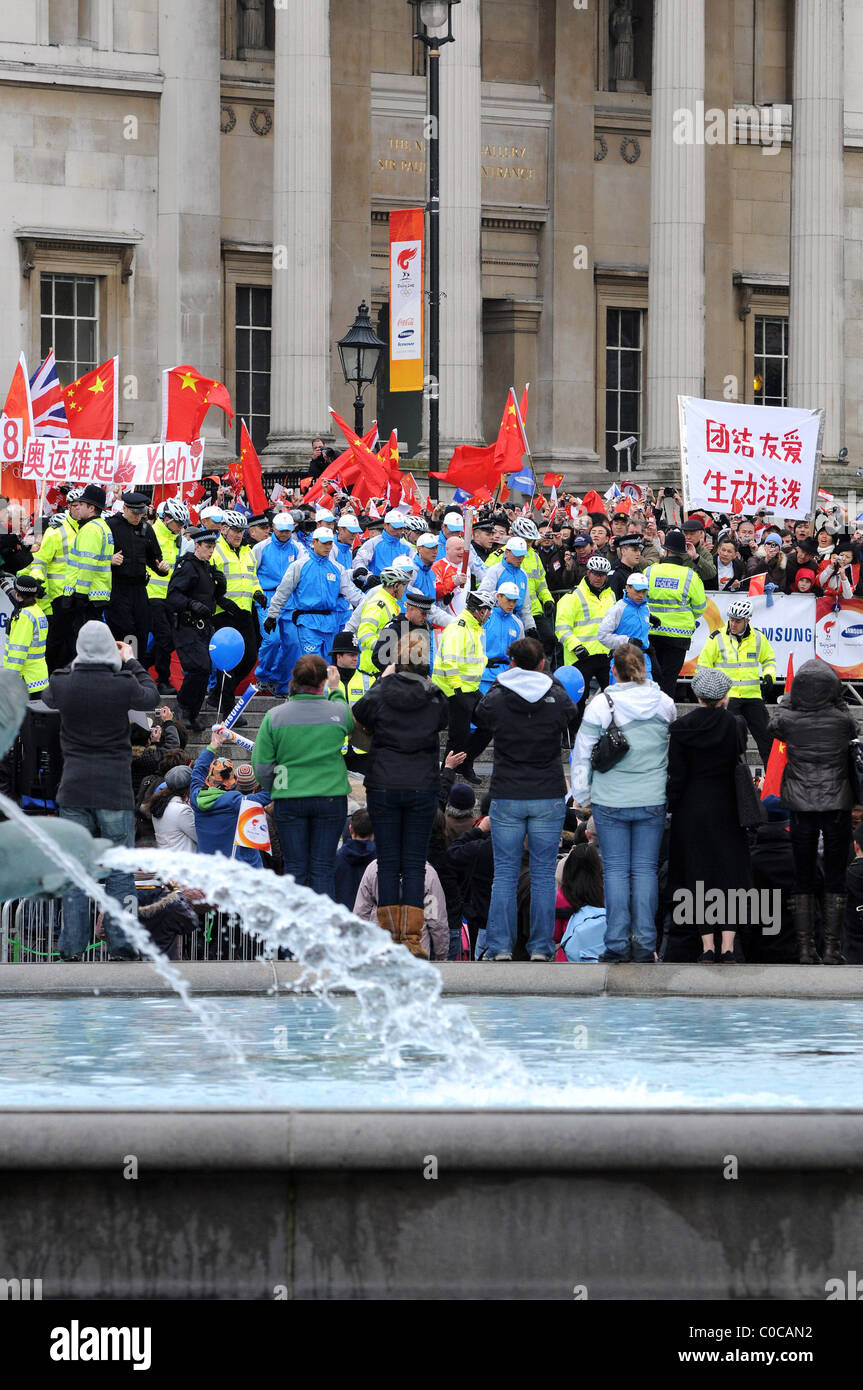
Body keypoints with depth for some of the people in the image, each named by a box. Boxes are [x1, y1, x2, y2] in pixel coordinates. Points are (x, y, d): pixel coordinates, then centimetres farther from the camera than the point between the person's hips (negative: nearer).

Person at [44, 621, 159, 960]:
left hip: (74, 789, 2)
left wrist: (76, 664, 25)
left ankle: (72, 948, 5)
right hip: (115, 789, -2)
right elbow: (151, 697, 10)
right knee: (120, 870, 5)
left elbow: (48, 698, 18)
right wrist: (131, 661, 23)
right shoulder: (123, 685, -11)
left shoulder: (62, 684, -7)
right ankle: (122, 945, 2)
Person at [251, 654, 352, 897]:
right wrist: (336, 690, 27)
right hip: (331, 798, 0)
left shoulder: (275, 716, -5)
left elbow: (261, 766, -2)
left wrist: (273, 791, 14)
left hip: (289, 800, 0)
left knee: (294, 868, 5)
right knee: (323, 868, 3)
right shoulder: (338, 711, -6)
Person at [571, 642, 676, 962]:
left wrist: (581, 794, 9)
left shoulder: (601, 704, -9)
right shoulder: (663, 704, 0)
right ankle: (645, 944, 4)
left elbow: (583, 752, -2)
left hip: (610, 800, -2)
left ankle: (617, 944, 1)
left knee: (616, 870, 3)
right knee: (646, 869, 6)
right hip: (652, 800, 2)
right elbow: (674, 749, 15)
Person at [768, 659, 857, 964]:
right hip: (837, 806, -1)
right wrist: (837, 702, 16)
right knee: (835, 878, 5)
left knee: (803, 879, 8)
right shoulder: (842, 721, -10)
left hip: (802, 807, 1)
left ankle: (805, 948, 6)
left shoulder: (790, 721, -10)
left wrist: (790, 697, 23)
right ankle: (832, 947, 2)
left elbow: (774, 723, 14)